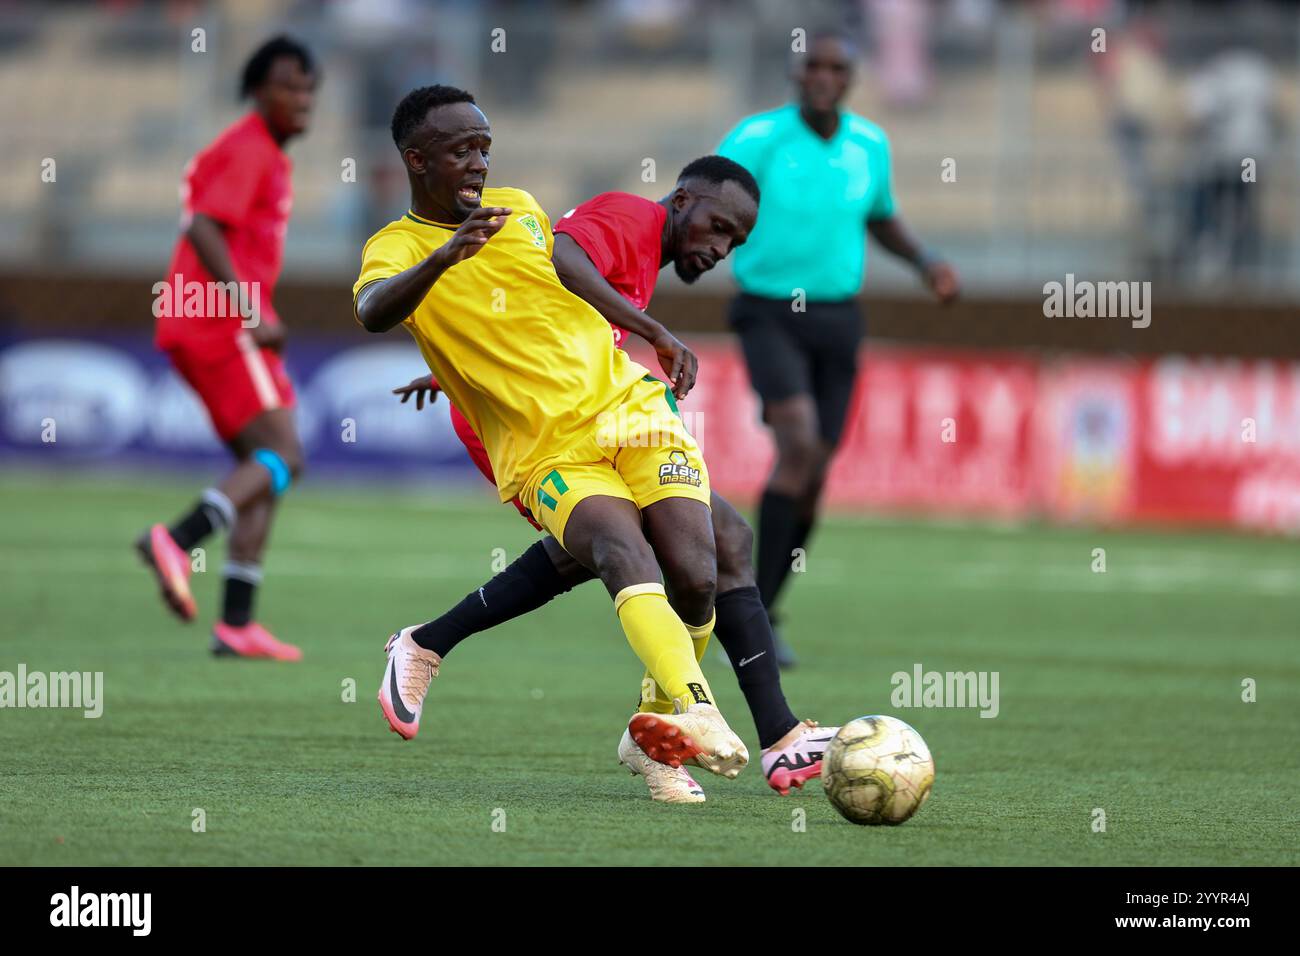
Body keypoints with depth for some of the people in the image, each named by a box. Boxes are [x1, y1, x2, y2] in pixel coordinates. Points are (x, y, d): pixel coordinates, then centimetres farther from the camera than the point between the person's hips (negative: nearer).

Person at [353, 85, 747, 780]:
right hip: (548, 454, -4)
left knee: (694, 578, -17)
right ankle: (702, 723, -51)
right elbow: (373, 312, -27)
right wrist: (442, 257, -42)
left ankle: (662, 734, 4)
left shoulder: (521, 208, 15)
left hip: (630, 405, 5)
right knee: (626, 556, -32)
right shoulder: (396, 246, -2)